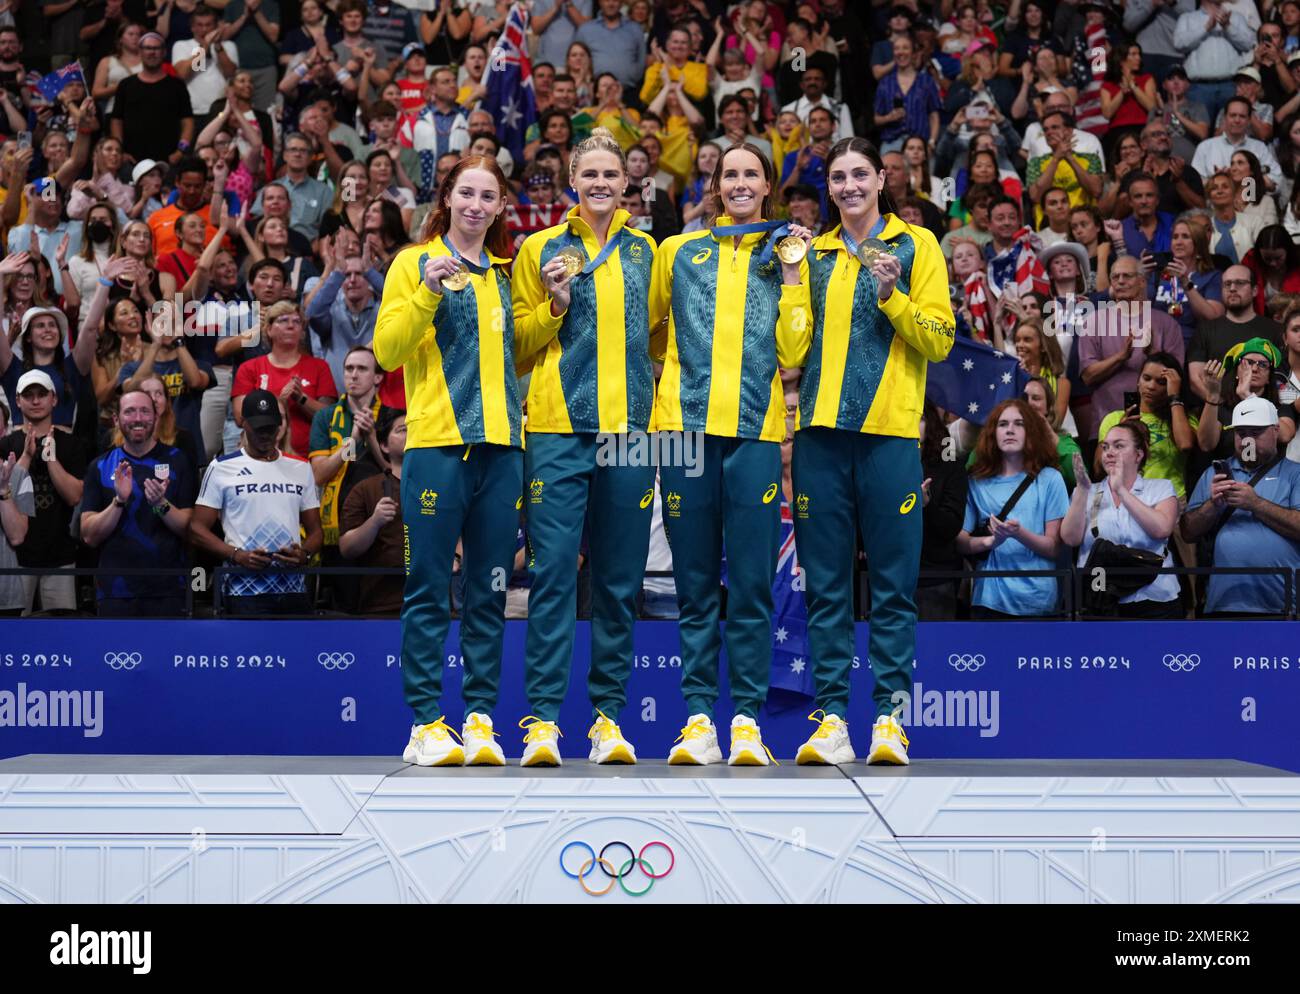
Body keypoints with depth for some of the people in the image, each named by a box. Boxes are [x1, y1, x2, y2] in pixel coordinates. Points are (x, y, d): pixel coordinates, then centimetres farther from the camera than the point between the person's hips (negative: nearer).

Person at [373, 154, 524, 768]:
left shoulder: (508, 272, 18)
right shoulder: (415, 263, 4)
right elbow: (387, 350, -4)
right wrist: (427, 293, -17)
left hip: (501, 443, 5)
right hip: (436, 441, -5)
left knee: (490, 592, 5)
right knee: (429, 590, -3)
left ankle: (480, 719, 10)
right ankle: (426, 724, 0)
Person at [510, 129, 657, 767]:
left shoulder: (644, 251, 14)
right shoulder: (542, 249, 7)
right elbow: (519, 348, 7)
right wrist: (555, 305, -9)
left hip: (629, 429, 3)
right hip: (559, 430, -2)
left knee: (619, 581, 5)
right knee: (553, 572, -7)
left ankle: (609, 714, 11)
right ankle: (543, 718, -5)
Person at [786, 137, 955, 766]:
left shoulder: (915, 245, 7)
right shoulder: (814, 252, 17)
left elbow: (939, 340, 1)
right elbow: (793, 346, 16)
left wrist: (892, 295, -13)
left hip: (890, 430, -3)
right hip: (821, 431, 3)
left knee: (893, 583, -2)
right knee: (825, 585, 3)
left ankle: (891, 716, 1)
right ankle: (831, 717, 6)